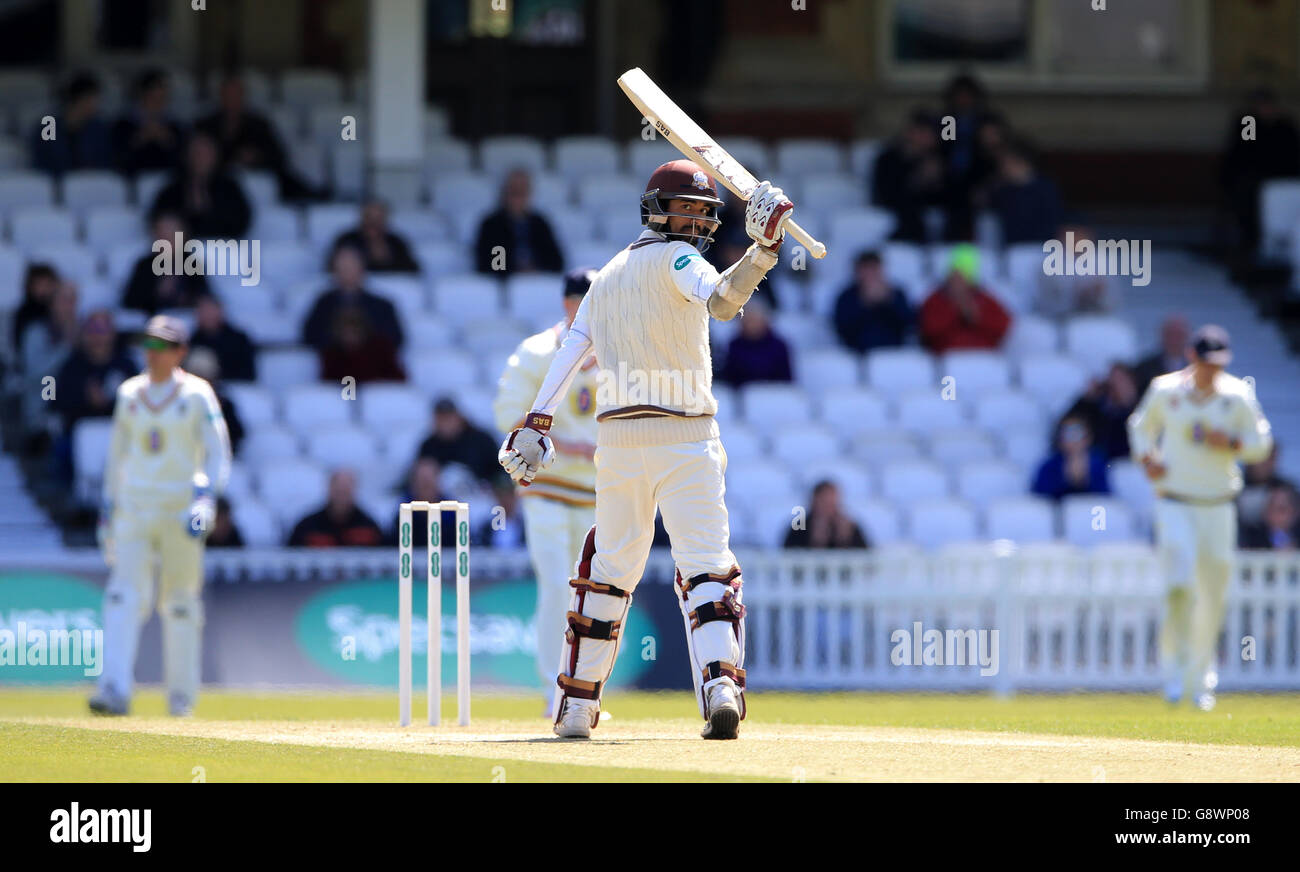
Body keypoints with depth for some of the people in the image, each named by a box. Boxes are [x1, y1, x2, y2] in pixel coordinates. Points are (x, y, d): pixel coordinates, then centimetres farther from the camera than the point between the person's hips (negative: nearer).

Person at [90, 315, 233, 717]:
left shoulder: (197, 394, -1)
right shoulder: (130, 393, 11)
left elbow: (217, 453, -5)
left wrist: (206, 494, -20)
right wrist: (108, 506, 17)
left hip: (180, 511, -3)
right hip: (133, 510, 3)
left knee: (181, 602, 3)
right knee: (123, 595, -13)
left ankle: (182, 694, 16)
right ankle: (115, 690, -23)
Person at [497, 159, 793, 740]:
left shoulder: (609, 273, 17)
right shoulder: (674, 259, -3)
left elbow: (572, 346, 12)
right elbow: (719, 299, -25)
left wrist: (537, 421, 9)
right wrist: (764, 250, -37)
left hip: (617, 436, 6)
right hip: (686, 437, -5)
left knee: (610, 567, 16)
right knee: (706, 563, -8)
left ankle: (577, 704, 18)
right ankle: (720, 685, -28)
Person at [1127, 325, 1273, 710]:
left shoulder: (1238, 396, 1)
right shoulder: (1165, 390, 0)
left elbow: (1261, 443, 6)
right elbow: (1141, 426, 15)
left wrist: (1231, 443, -14)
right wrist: (1147, 459, -4)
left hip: (1218, 507, 2)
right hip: (1175, 504, -2)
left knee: (1213, 597, 6)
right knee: (1180, 584, -20)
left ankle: (1200, 678, 23)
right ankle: (1176, 668, -10)